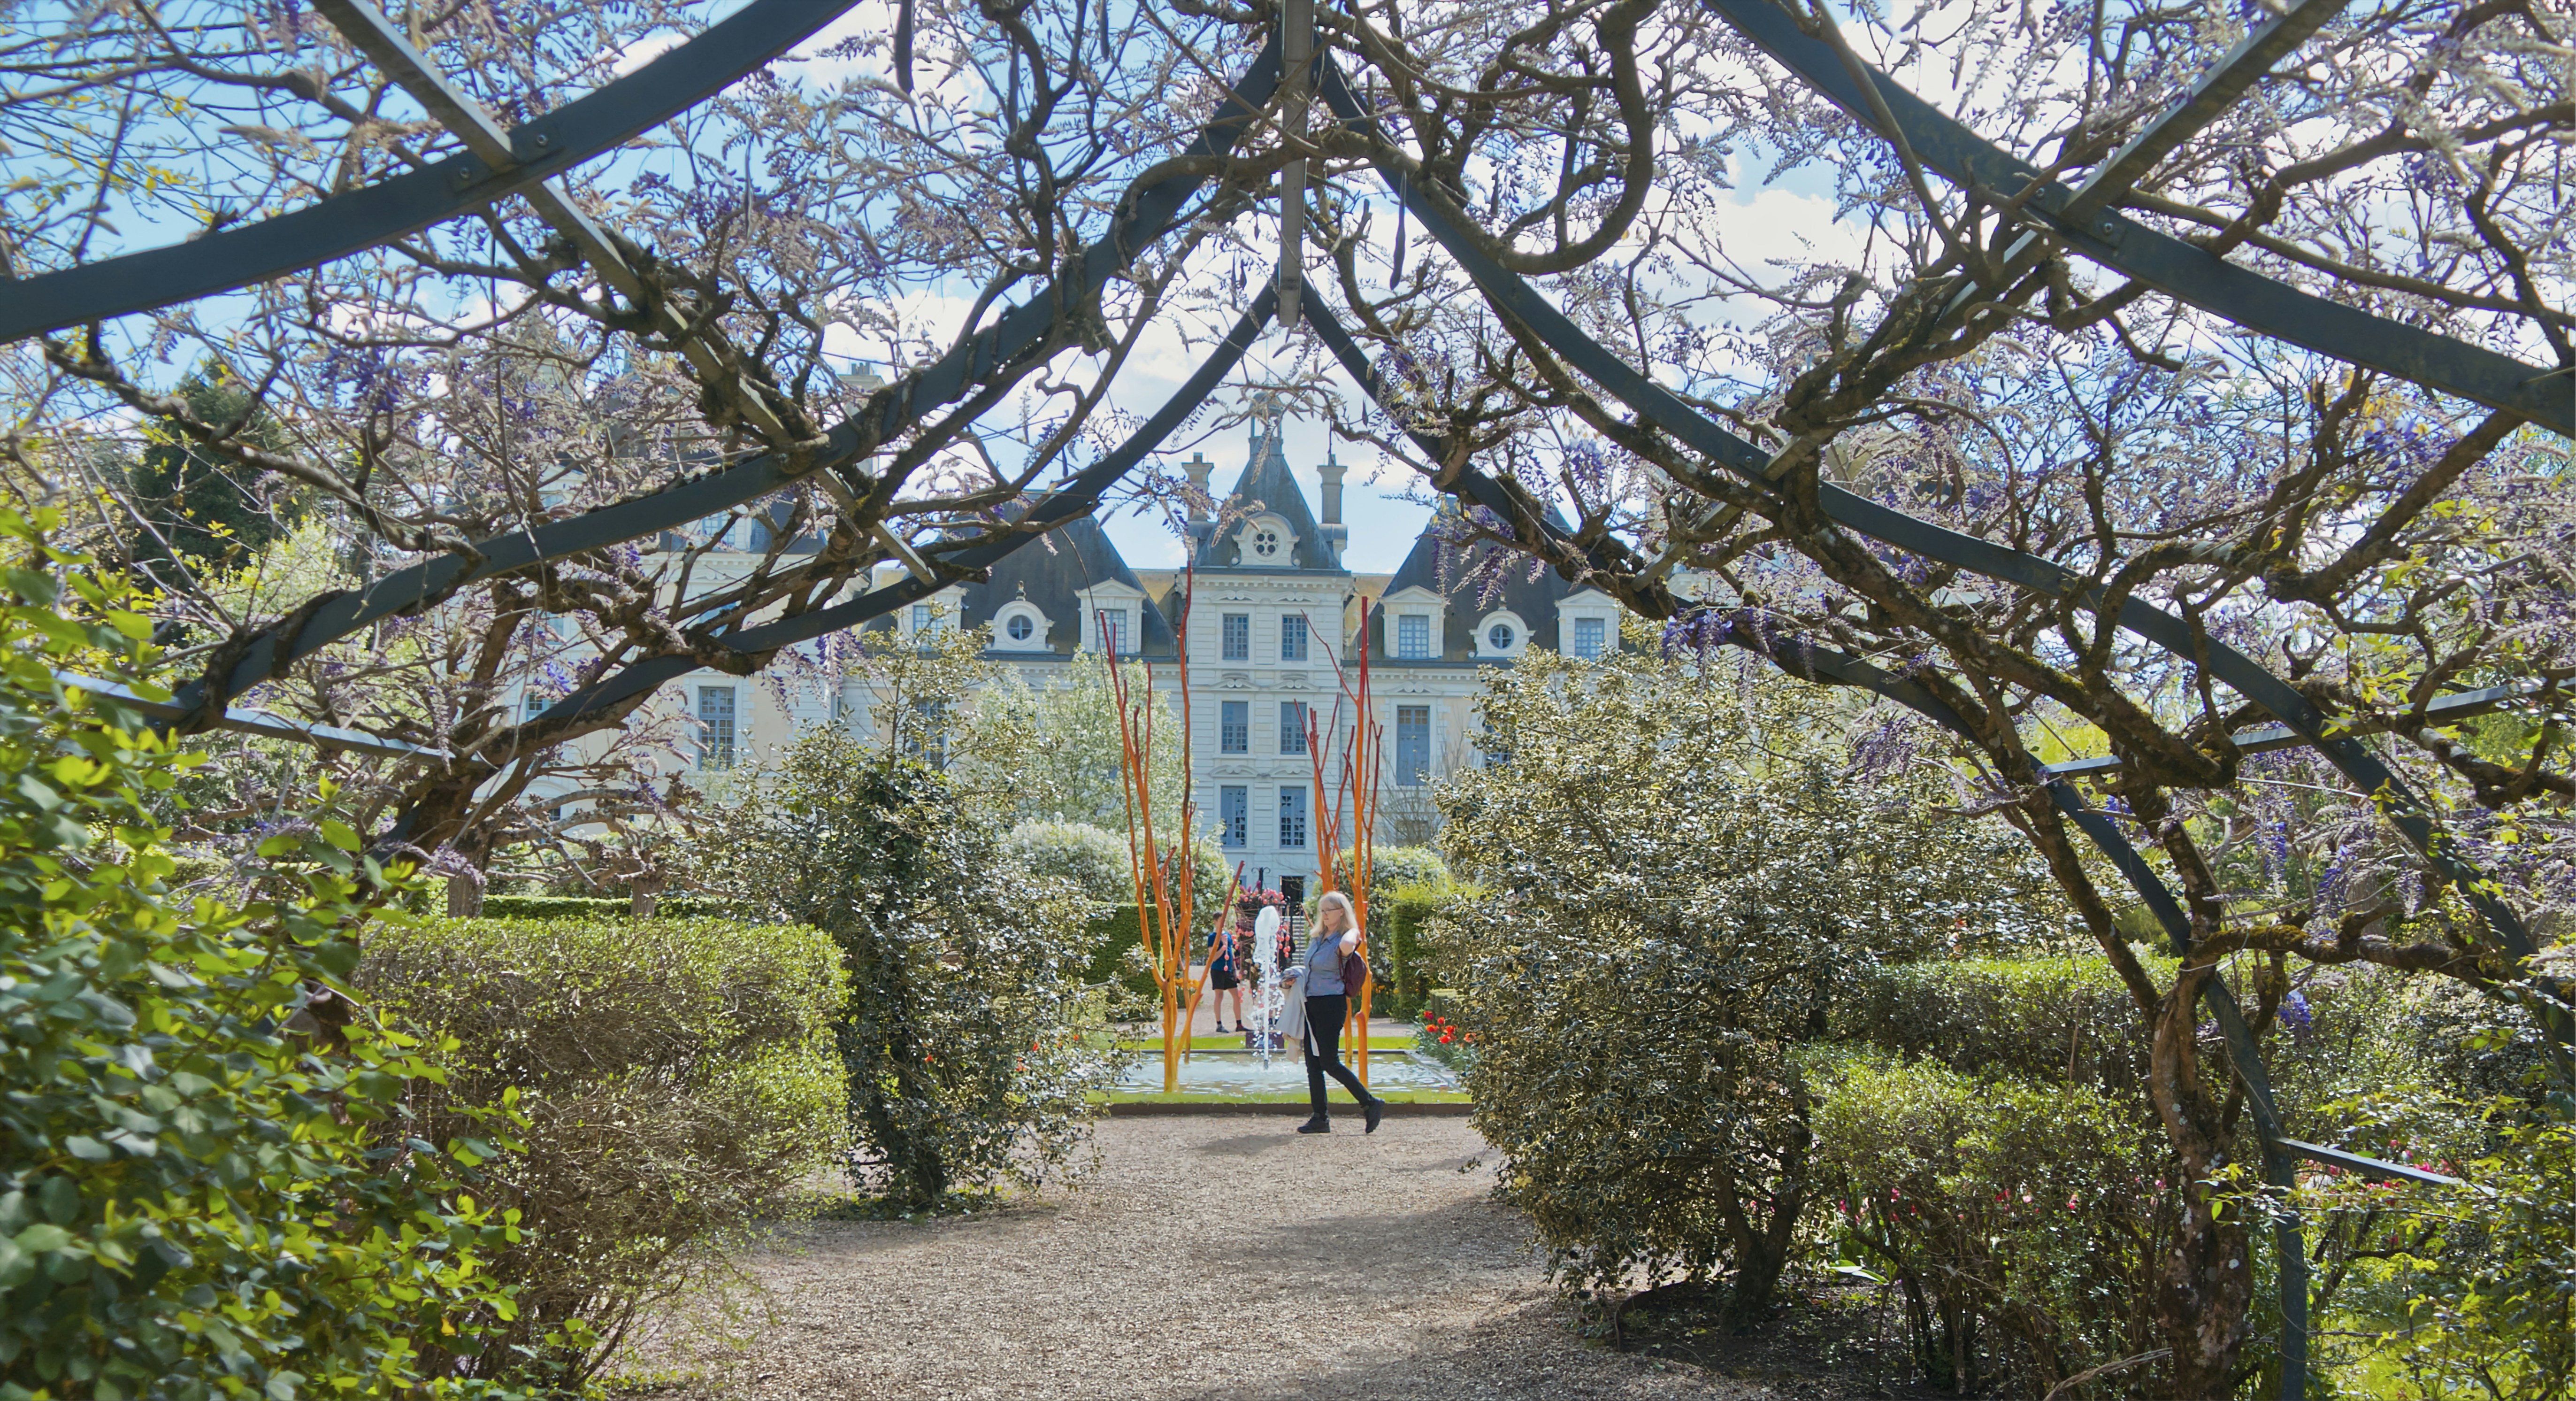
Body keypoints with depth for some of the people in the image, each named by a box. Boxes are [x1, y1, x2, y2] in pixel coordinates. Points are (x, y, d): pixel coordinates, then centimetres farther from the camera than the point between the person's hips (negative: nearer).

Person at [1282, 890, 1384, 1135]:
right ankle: (1320, 1118, 9)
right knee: (1313, 1062, 5)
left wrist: (1352, 937, -17)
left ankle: (1371, 1104, 3)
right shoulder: (1317, 939, 15)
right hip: (1311, 1004, 8)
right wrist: (1296, 977, 9)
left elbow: (1347, 945, -38)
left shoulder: (1344, 938, -10)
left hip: (1331, 1004, -8)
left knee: (1329, 1062, -8)